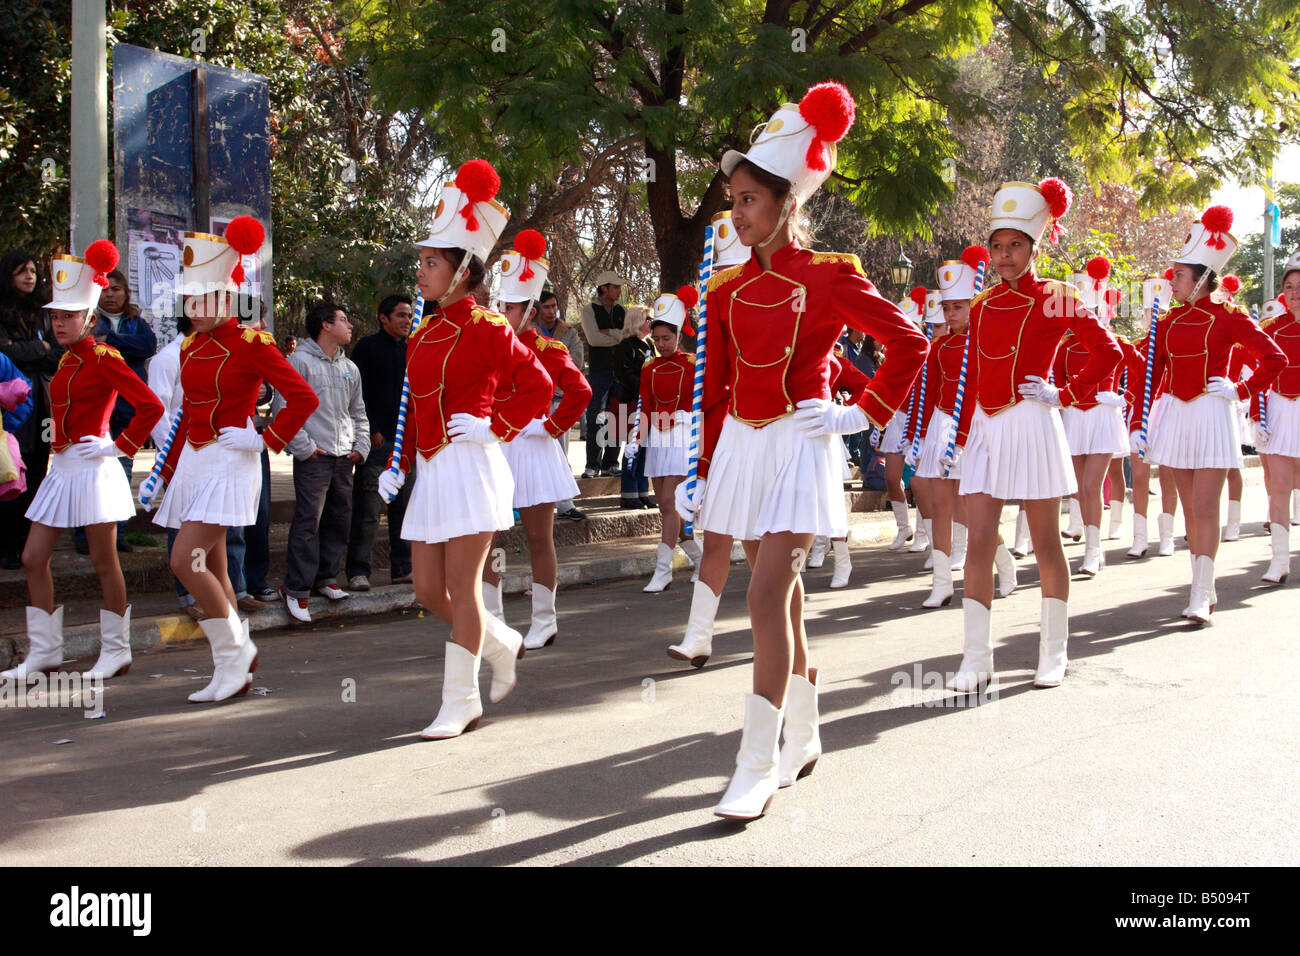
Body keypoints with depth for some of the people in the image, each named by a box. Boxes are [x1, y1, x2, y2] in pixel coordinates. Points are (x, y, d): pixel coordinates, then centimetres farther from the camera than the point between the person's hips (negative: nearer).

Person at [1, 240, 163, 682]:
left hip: (91, 470, -9)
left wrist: (118, 448, -15)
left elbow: (151, 407, -19)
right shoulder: (67, 360, 13)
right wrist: (56, 448, 16)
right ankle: (44, 651, 14)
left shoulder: (104, 358, -11)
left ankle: (116, 652, 12)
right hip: (61, 469, 9)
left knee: (104, 563, 0)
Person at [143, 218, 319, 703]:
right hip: (193, 462, 8)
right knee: (211, 570, 8)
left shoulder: (251, 343, -9)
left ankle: (234, 659, -2)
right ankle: (236, 657, 19)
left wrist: (266, 440, -14)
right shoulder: (192, 346, 12)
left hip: (229, 462, -8)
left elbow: (303, 398, -13)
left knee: (186, 561, -15)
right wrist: (162, 474, 19)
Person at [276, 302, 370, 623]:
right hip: (314, 458, -7)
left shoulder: (349, 368, 17)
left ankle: (325, 578, 23)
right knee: (308, 522, -10)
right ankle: (296, 589, -5)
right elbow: (282, 407, -10)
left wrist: (361, 446, 12)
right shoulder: (300, 361, -5)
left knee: (340, 520, 10)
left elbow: (358, 412, 25)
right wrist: (303, 447, -12)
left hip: (344, 457, 7)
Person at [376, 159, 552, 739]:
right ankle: (500, 649, 31)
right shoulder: (422, 333, 14)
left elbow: (539, 387, -6)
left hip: (469, 467, -8)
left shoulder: (486, 328, -7)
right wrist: (398, 465, 12)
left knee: (461, 587, -3)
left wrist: (494, 427, -13)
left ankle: (461, 702, 6)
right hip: (431, 472, 8)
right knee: (429, 590, 8)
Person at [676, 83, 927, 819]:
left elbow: (910, 343, -5)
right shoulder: (727, 290, 8)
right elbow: (717, 390, 13)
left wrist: (864, 414, -8)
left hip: (800, 445, -6)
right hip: (742, 446, 6)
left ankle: (758, 769, -7)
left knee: (767, 596, -13)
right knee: (783, 598, 14)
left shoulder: (829, 277, -8)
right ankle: (803, 739, 29)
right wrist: (706, 475, 13)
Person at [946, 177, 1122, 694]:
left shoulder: (1056, 298, -2)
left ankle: (1054, 655, 16)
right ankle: (977, 659, 1)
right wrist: (961, 434, 14)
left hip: (1030, 426, -4)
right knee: (978, 543, -2)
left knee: (1045, 544, 5)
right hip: (985, 429, 4)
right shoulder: (983, 304, 11)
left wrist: (1064, 395, -8)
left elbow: (1108, 351, -6)